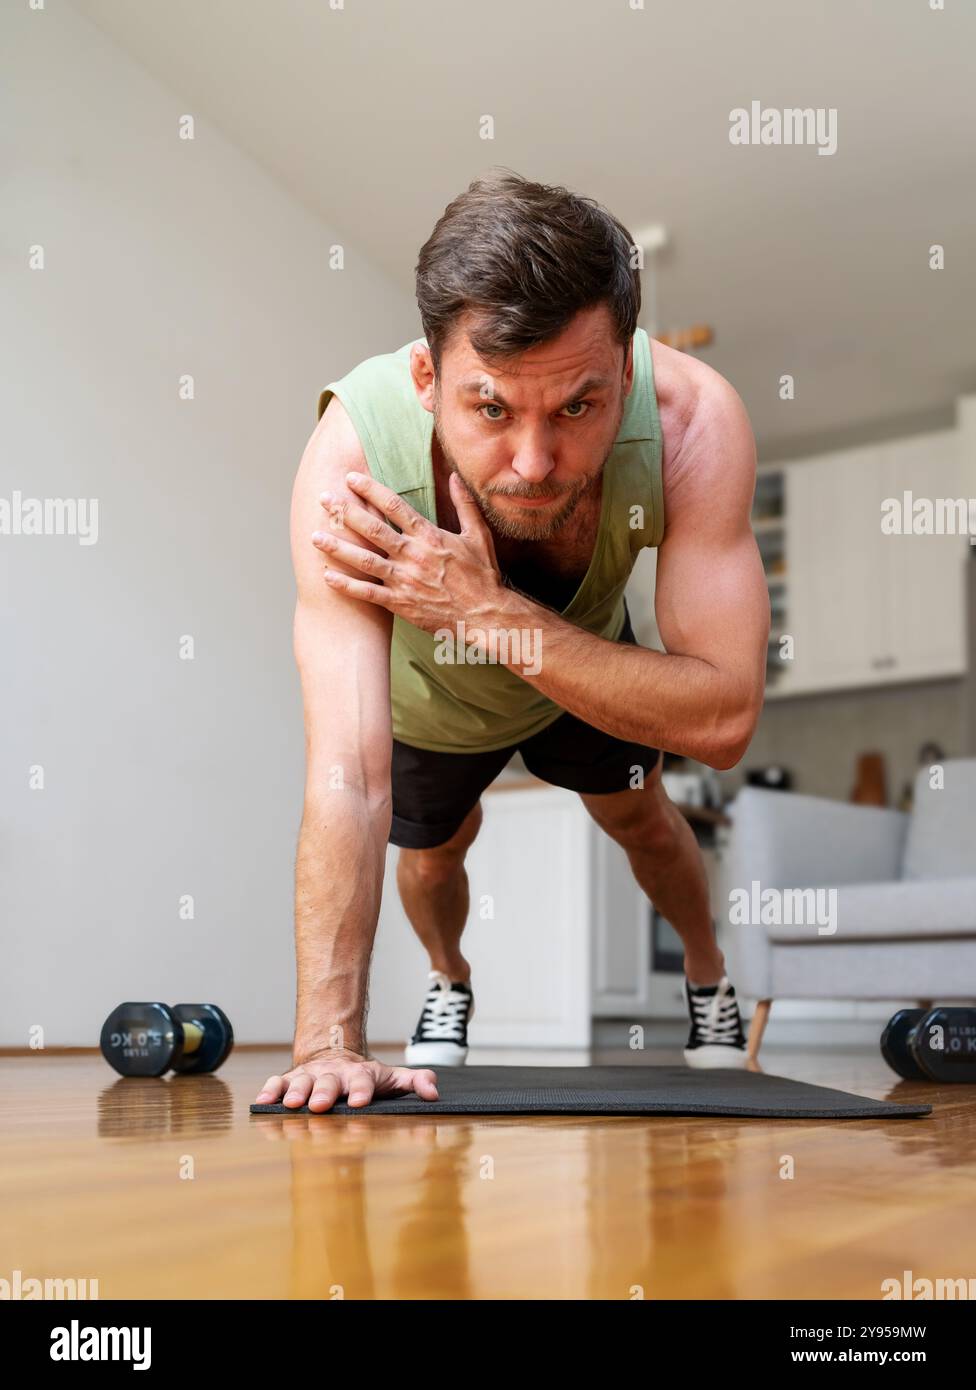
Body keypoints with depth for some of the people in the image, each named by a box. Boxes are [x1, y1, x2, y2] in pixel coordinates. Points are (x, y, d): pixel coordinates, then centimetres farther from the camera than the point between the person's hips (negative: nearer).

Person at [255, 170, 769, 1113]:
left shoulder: (692, 419, -43)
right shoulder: (355, 449, -46)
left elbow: (724, 718, -44)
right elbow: (347, 773, -50)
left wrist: (490, 610, -53)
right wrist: (329, 1041, -55)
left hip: (590, 660, 1)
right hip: (423, 696, -1)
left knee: (640, 817, 19)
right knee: (432, 852, 18)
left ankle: (709, 982, 51)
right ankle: (448, 982, 53)